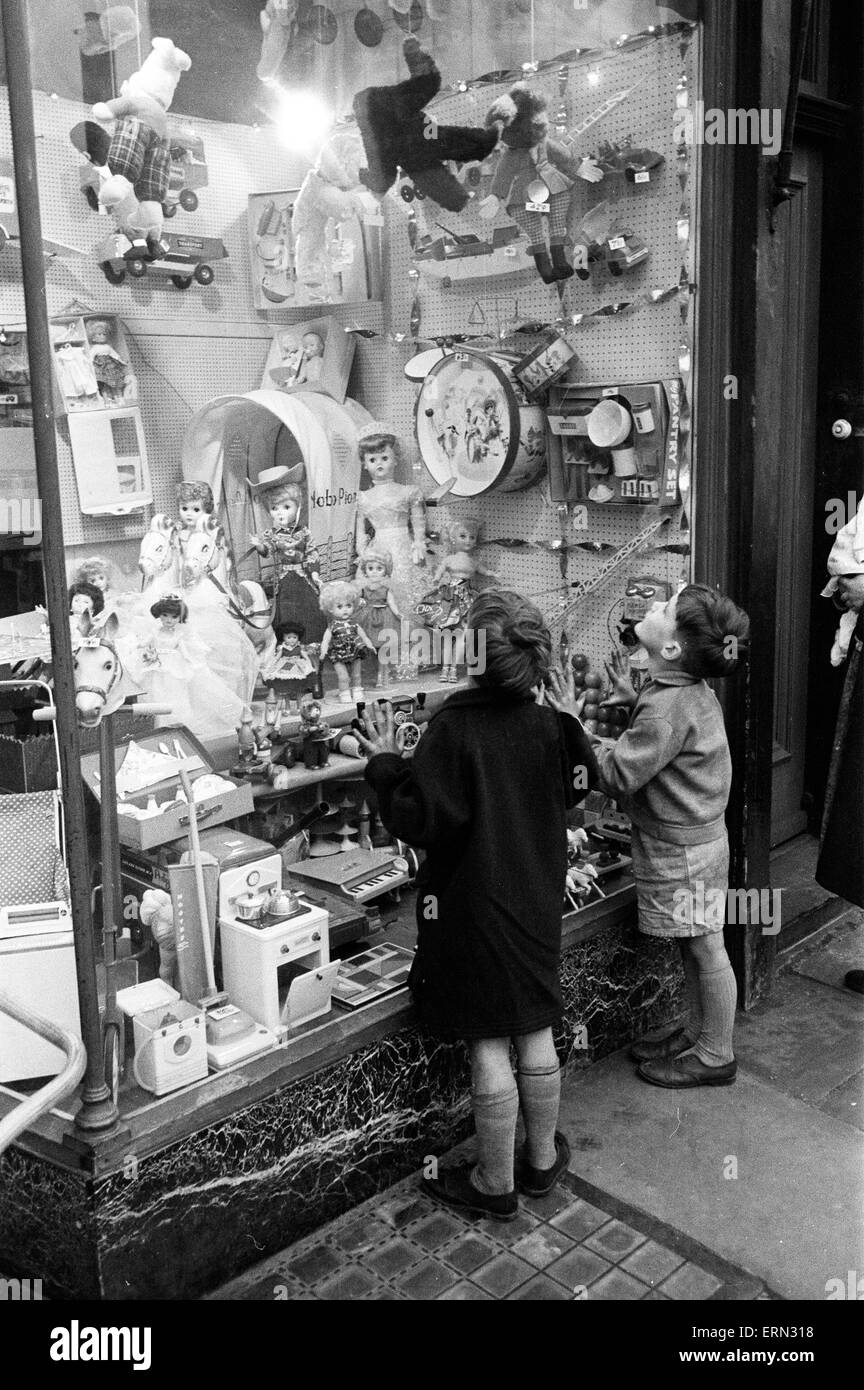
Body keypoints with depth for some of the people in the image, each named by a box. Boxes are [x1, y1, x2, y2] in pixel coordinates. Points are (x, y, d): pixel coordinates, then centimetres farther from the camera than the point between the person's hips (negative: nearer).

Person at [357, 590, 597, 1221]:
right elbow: (575, 790, 13)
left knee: (489, 1047, 6)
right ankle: (543, 1158, 36)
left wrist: (385, 761, -8)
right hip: (537, 899, 6)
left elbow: (420, 820, -20)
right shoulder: (550, 725, -3)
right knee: (536, 1035, 18)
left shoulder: (455, 726, -20)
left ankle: (496, 1184, 22)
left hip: (473, 903, -5)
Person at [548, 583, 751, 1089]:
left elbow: (617, 776, -25)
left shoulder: (668, 707, -28)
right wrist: (636, 700, 10)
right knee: (695, 949, 21)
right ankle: (697, 1034, 37)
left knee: (705, 950, 7)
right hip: (692, 835, 9)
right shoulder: (690, 690, 2)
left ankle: (716, 1056, 23)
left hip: (682, 848, -9)